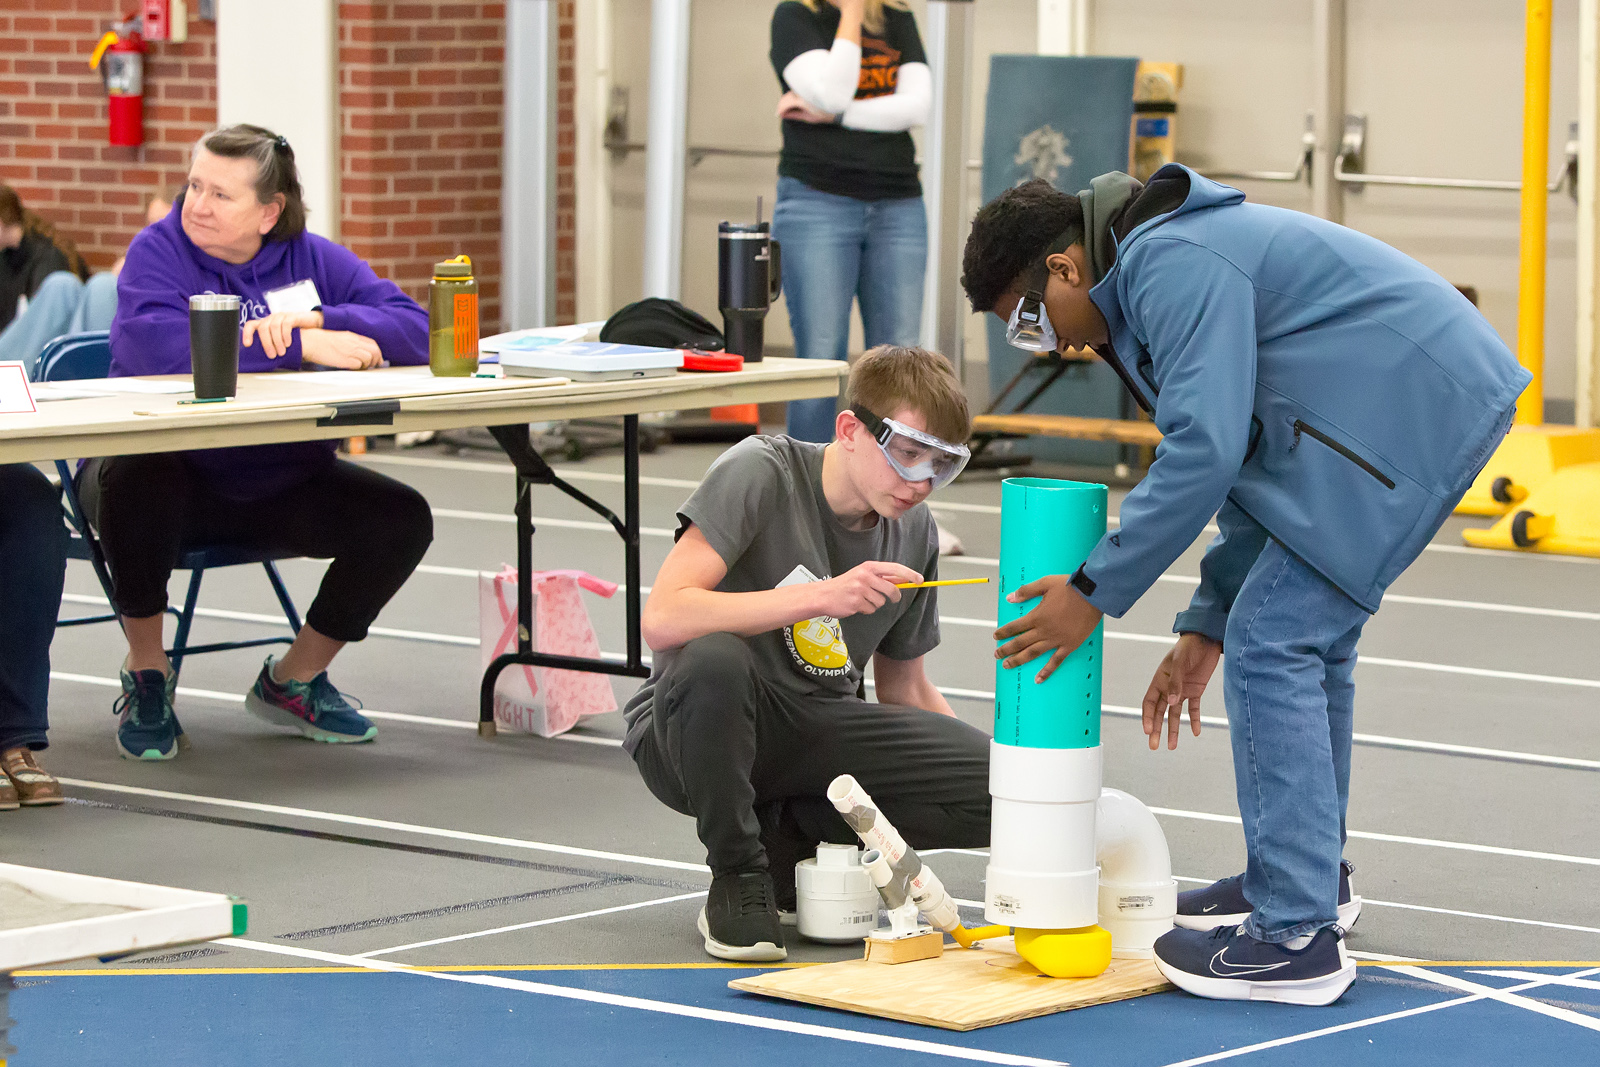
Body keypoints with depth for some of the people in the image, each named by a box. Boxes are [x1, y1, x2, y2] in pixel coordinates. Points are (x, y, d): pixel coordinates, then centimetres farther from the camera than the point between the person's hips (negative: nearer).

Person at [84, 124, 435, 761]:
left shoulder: (312, 260, 5)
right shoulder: (159, 253, -8)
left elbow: (416, 330, -6)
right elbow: (161, 349, -30)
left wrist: (317, 319, -23)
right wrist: (305, 348, -28)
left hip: (280, 483, 4)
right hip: (175, 475, -4)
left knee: (402, 518, -12)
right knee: (135, 480, -38)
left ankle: (291, 682, 10)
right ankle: (147, 679, -13)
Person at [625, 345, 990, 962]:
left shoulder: (913, 531, 2)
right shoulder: (760, 473, -17)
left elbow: (903, 690, 14)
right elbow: (663, 620, -29)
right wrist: (823, 596, -32)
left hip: (814, 739, 5)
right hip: (689, 730, -5)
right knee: (714, 660, -40)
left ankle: (787, 839, 5)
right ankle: (737, 880, -15)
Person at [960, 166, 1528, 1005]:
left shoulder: (1170, 265, -14)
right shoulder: (1161, 266, 21)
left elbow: (1203, 451, -22)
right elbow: (1255, 462, 26)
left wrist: (1095, 592, -13)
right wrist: (1207, 625, 25)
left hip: (1409, 410, -11)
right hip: (1443, 398, 11)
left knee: (1273, 646, -9)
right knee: (1307, 636, 22)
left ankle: (1296, 936, -8)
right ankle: (1305, 879, 35)